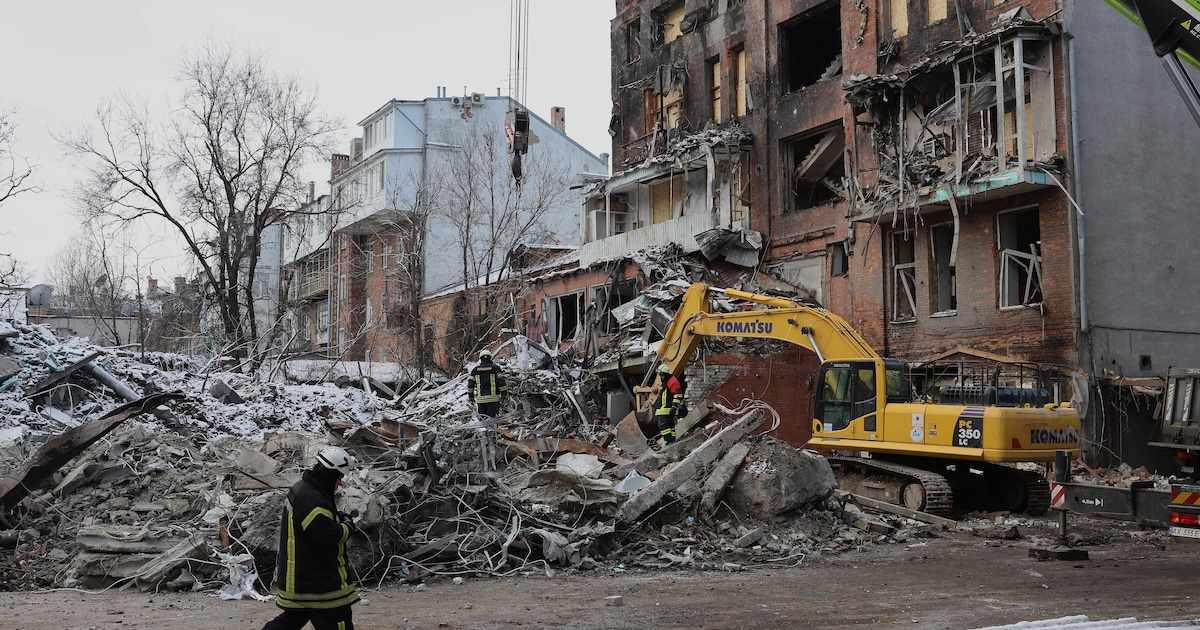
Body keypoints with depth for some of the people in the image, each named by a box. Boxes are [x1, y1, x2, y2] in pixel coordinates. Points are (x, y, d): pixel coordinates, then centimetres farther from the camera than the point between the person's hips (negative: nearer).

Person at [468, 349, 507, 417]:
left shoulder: (476, 370, 8)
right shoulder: (495, 368, 0)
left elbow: (470, 383, 10)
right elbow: (501, 381, -4)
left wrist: (470, 395, 19)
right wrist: (504, 392, 3)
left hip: (481, 399, 2)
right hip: (493, 398, -2)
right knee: (491, 417, -3)